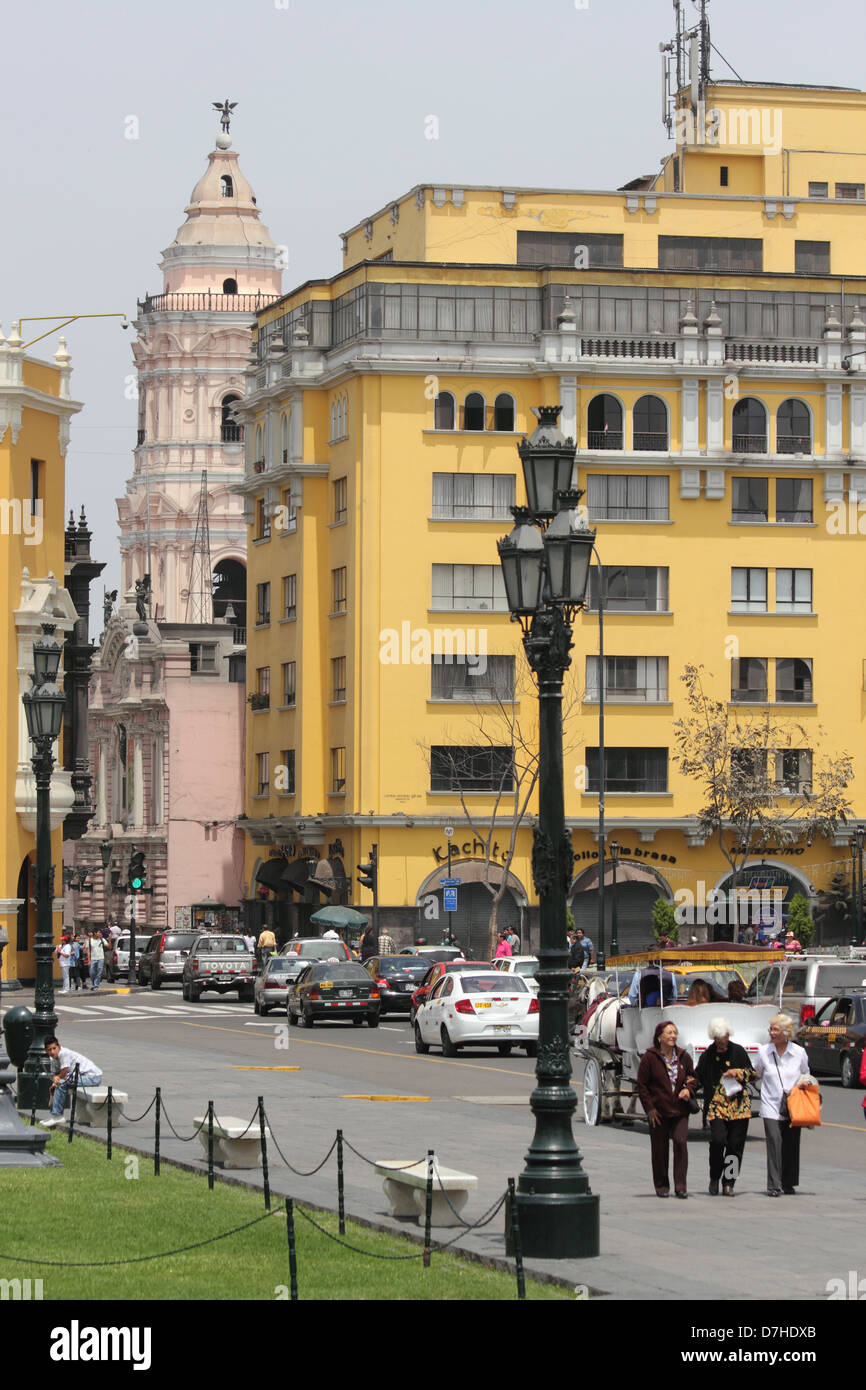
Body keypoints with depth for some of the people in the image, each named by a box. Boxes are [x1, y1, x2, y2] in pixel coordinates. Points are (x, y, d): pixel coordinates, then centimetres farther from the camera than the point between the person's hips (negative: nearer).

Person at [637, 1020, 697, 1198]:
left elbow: (693, 1077, 19)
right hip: (658, 1112, -2)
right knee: (660, 1149, 4)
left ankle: (680, 1185, -8)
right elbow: (642, 1085, -1)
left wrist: (689, 1089, -4)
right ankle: (662, 1185, 17)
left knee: (681, 1142, -12)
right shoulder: (650, 1057, -3)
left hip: (680, 1110, 2)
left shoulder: (683, 1056, 7)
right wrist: (649, 1108, -7)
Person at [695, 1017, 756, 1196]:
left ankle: (728, 1183, 10)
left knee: (735, 1144, -1)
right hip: (716, 1106, -1)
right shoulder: (707, 1056, 7)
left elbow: (752, 1074, 13)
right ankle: (714, 1179, 2)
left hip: (739, 1105, 1)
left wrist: (738, 1073, -7)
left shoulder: (738, 1051, 8)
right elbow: (698, 1079, 9)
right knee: (718, 1140, -18)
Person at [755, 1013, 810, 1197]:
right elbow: (755, 1074, 15)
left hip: (792, 1106, 1)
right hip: (771, 1106, -1)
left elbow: (805, 1074, 17)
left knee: (791, 1145, 3)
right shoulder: (763, 1051, 2)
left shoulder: (799, 1052, 2)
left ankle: (788, 1183, 16)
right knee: (774, 1142, -13)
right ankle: (774, 1185, -13)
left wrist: (802, 1082, -3)